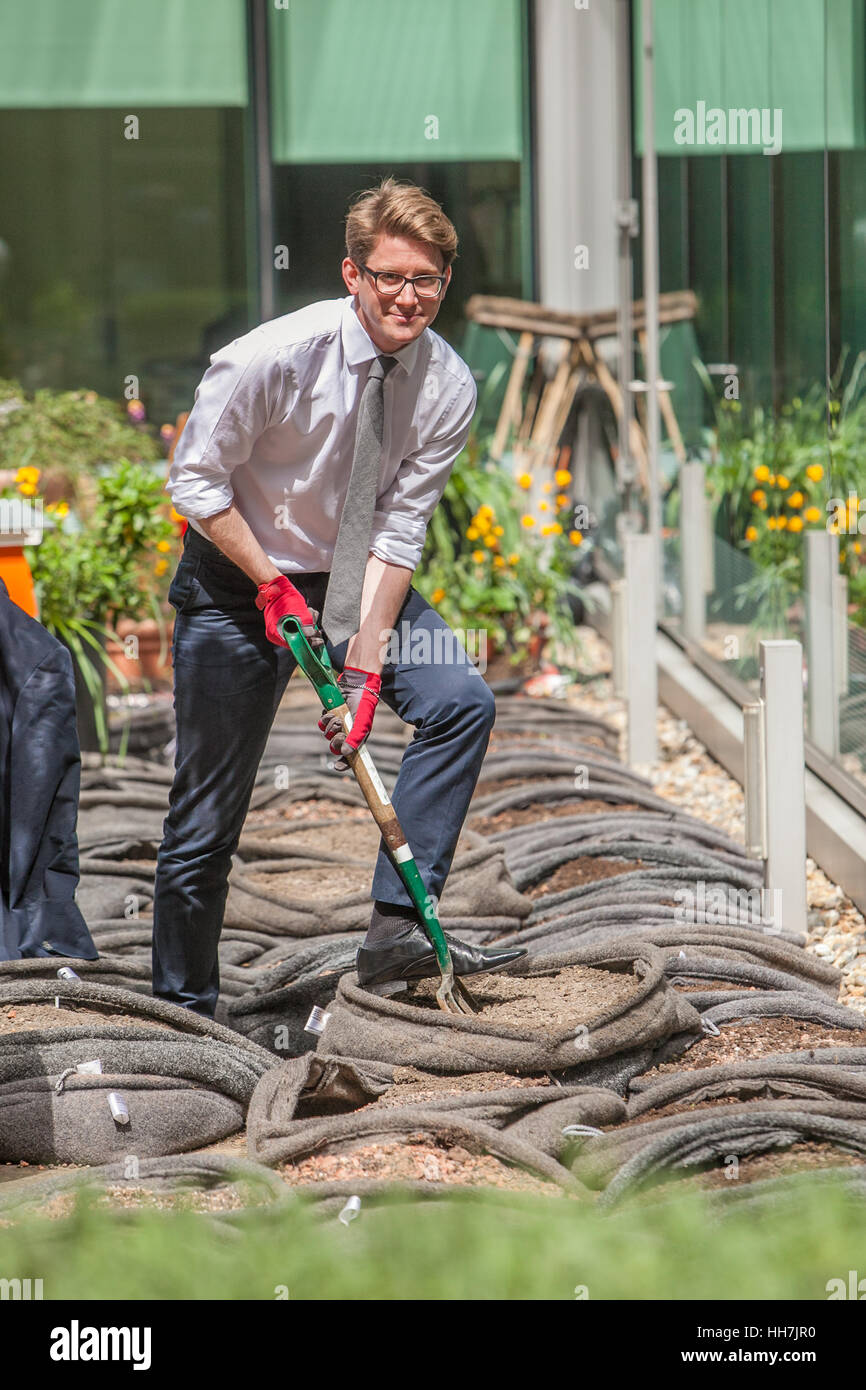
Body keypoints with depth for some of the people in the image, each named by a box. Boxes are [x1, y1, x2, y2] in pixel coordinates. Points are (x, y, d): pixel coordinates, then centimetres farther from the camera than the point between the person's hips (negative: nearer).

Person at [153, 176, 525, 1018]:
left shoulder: (447, 388, -13)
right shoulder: (274, 357, -25)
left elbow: (399, 530, -13)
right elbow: (196, 481, -15)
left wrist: (365, 663, -20)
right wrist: (274, 587, -18)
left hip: (357, 580, 4)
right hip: (238, 580, -4)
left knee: (461, 702, -18)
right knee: (208, 812, -1)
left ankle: (397, 926, -15)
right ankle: (181, 1009, 15)